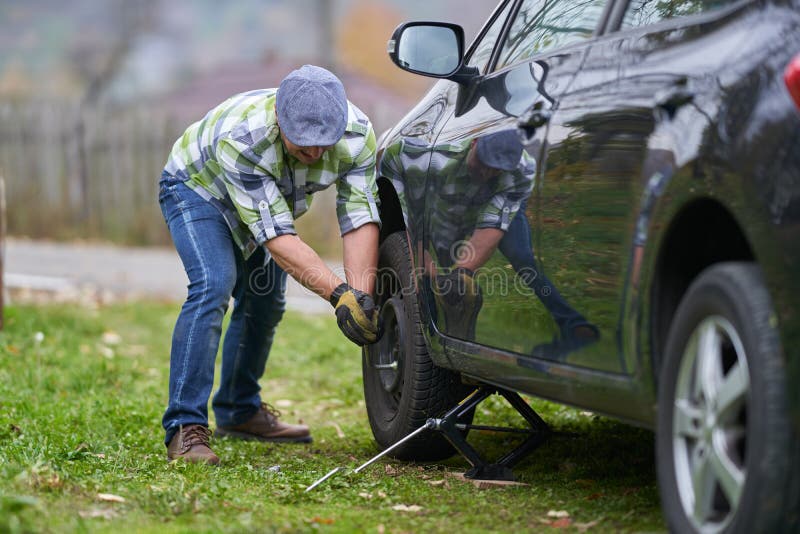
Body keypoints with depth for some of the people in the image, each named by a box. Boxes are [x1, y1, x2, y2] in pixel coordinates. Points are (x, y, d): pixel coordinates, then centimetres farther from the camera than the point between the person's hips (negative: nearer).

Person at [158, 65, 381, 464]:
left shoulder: (357, 133, -31)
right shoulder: (240, 137, -44)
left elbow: (359, 217, -28)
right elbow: (277, 237, -43)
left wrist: (361, 295, -41)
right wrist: (338, 294, -50)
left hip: (270, 197, 6)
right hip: (196, 189, -6)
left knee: (265, 302, 10)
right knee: (213, 286, -26)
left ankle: (239, 412, 32)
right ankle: (185, 427, -25)